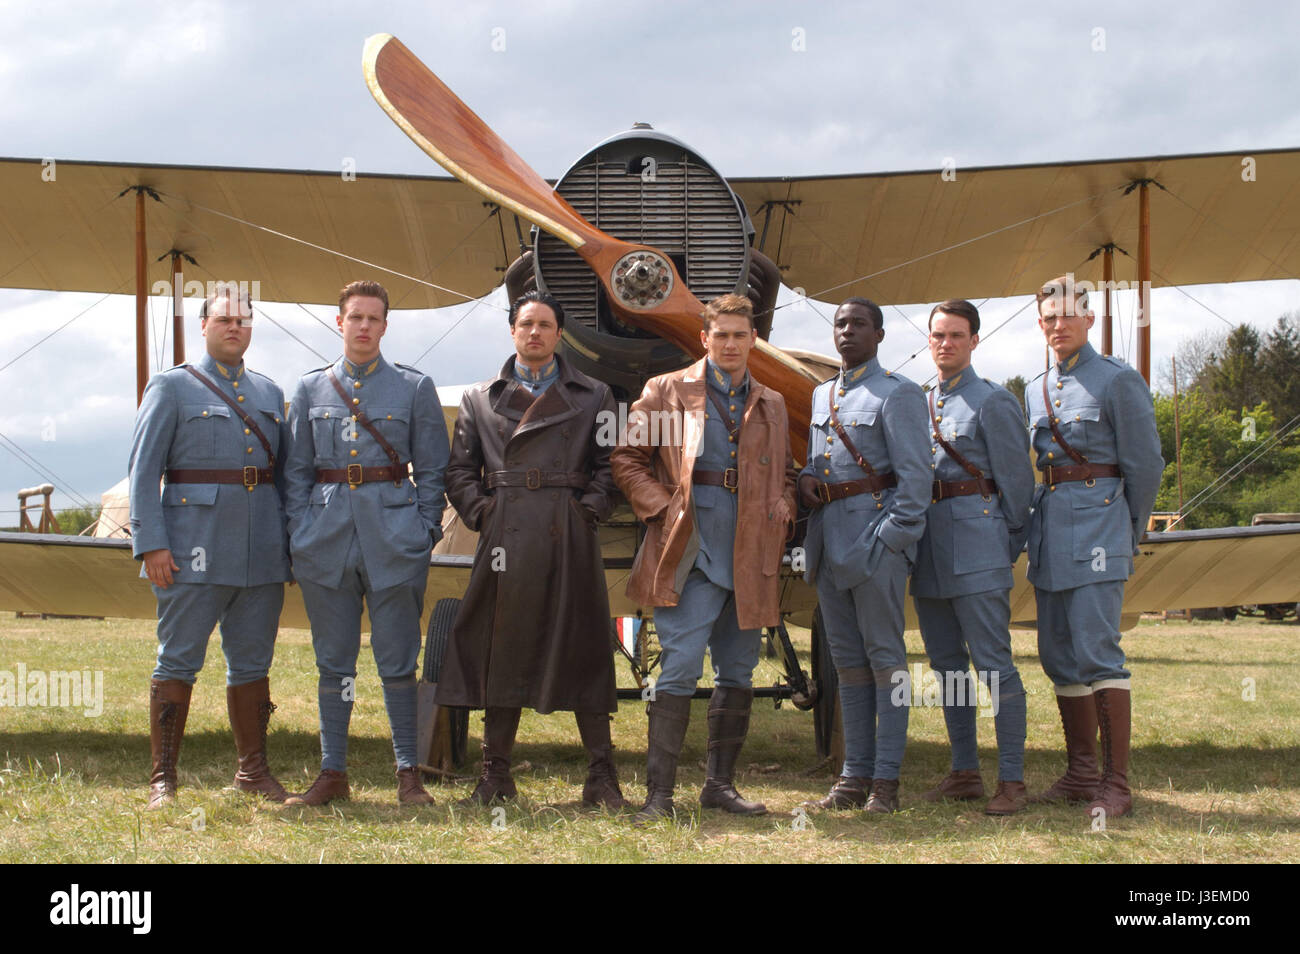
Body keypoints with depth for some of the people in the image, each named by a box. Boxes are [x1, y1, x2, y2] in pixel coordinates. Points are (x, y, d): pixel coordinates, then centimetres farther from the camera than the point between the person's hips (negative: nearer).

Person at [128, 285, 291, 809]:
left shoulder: (270, 393, 16)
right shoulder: (172, 387, 3)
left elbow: (286, 471, 20)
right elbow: (143, 470, -2)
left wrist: (292, 540, 11)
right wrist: (151, 543, -11)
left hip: (261, 551, 4)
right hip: (194, 549, -4)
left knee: (252, 663, 10)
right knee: (178, 662, -2)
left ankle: (253, 770, 19)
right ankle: (163, 778, 3)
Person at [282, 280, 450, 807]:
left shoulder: (415, 387, 5)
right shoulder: (311, 388, 10)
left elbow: (432, 471, 6)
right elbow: (297, 469, 12)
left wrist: (423, 532, -3)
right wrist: (299, 531, 2)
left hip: (392, 537, -2)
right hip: (327, 537, 2)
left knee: (397, 662, 0)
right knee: (333, 661, 7)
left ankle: (408, 774, 9)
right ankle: (332, 773, 14)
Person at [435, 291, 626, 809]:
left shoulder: (592, 396, 13)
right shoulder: (481, 398, 14)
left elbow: (608, 465, 9)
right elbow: (460, 469, 12)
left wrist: (590, 509, -5)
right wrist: (481, 512, -2)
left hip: (570, 534, -1)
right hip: (507, 534, 1)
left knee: (582, 649, -1)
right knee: (502, 649, 2)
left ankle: (601, 776, 5)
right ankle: (495, 775, 10)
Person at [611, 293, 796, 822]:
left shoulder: (771, 405, 17)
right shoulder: (666, 391, 4)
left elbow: (785, 473, 26)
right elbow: (626, 459, 5)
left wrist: (783, 511, 6)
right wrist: (662, 507, -7)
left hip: (750, 556, 5)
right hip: (691, 550, -5)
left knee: (737, 674, 9)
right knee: (681, 667, -12)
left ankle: (720, 784, 19)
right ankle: (658, 793, -8)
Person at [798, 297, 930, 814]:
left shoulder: (897, 394, -4)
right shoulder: (821, 395, 18)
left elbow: (915, 474, -9)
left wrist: (895, 536, -17)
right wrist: (805, 479, 6)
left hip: (874, 533, -7)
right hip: (828, 538, 8)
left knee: (885, 656, -4)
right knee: (848, 659, 11)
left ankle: (886, 781, -1)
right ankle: (855, 775, 16)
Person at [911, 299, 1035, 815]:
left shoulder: (993, 402, -3)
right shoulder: (918, 404, 16)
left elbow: (1016, 481, -3)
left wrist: (1008, 547, 0)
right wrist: (911, 535, 13)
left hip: (974, 541, -7)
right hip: (928, 541, 7)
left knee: (993, 663, -8)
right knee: (947, 664, 11)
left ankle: (1012, 780, -4)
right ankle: (965, 773, 20)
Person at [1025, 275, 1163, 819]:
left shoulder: (1117, 381, -4)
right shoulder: (1035, 392, 16)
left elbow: (1145, 466, -2)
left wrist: (1127, 534, 3)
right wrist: (1038, 524, 15)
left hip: (1097, 518, -7)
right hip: (1050, 524, 7)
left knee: (1096, 648, -13)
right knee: (1058, 654, 8)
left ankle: (1116, 783, -10)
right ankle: (1081, 772, 18)